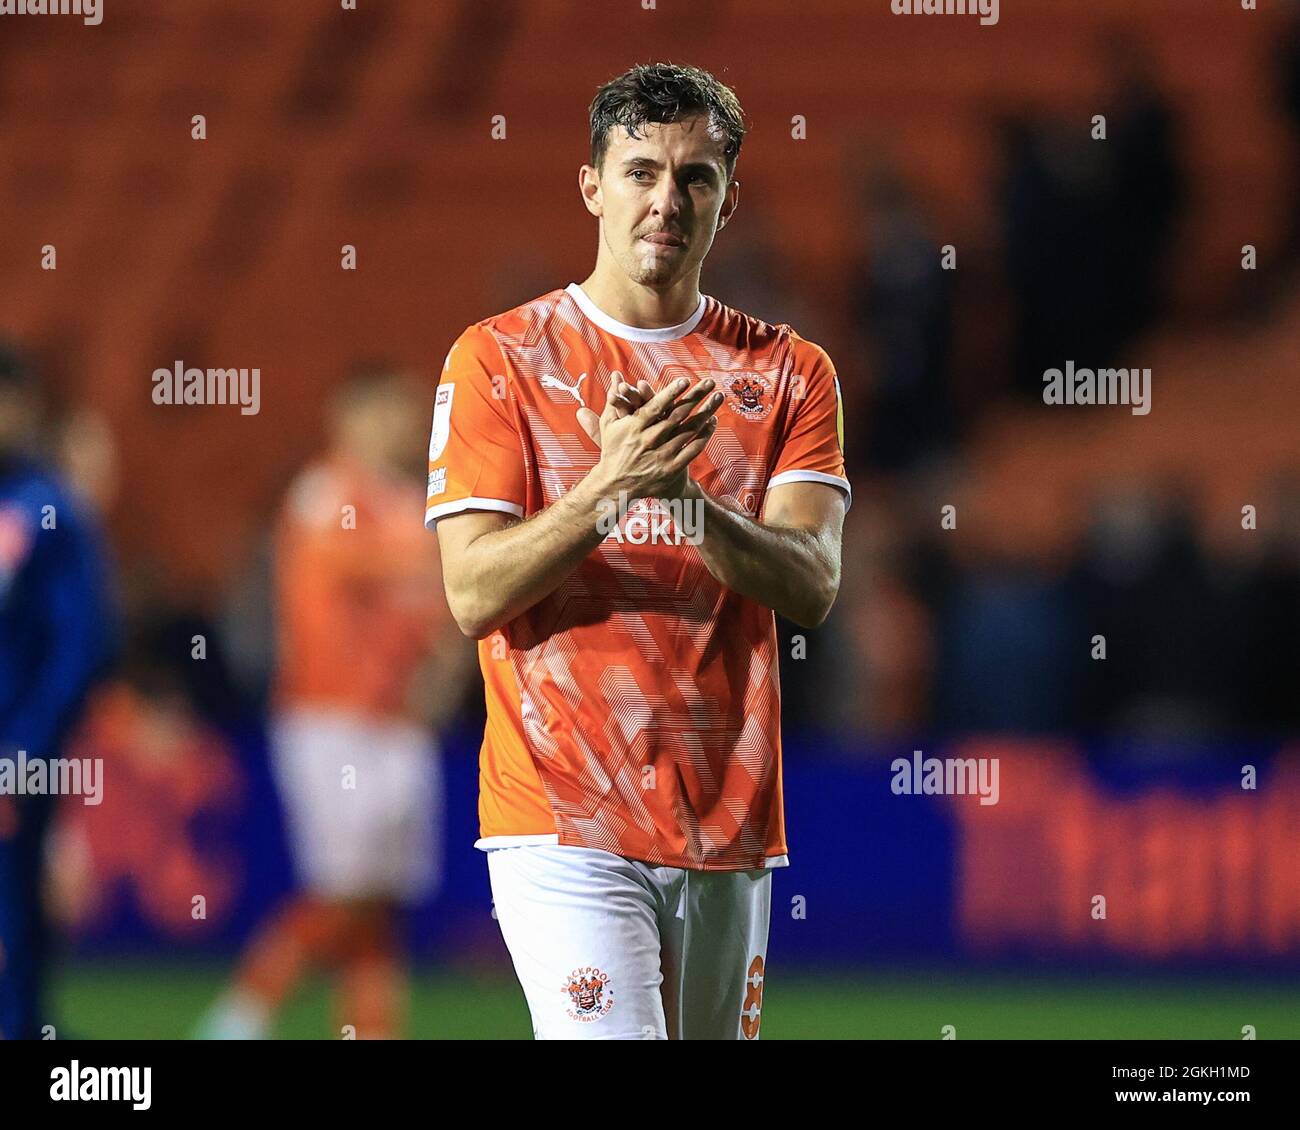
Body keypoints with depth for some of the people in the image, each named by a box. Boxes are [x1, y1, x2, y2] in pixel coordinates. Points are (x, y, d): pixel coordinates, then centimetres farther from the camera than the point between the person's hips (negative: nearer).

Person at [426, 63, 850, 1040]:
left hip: (730, 825, 4)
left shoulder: (788, 374, 8)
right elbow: (474, 595, -7)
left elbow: (811, 587, -6)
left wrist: (690, 495, -23)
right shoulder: (499, 358, 1)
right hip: (564, 821, -4)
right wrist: (607, 489, -22)